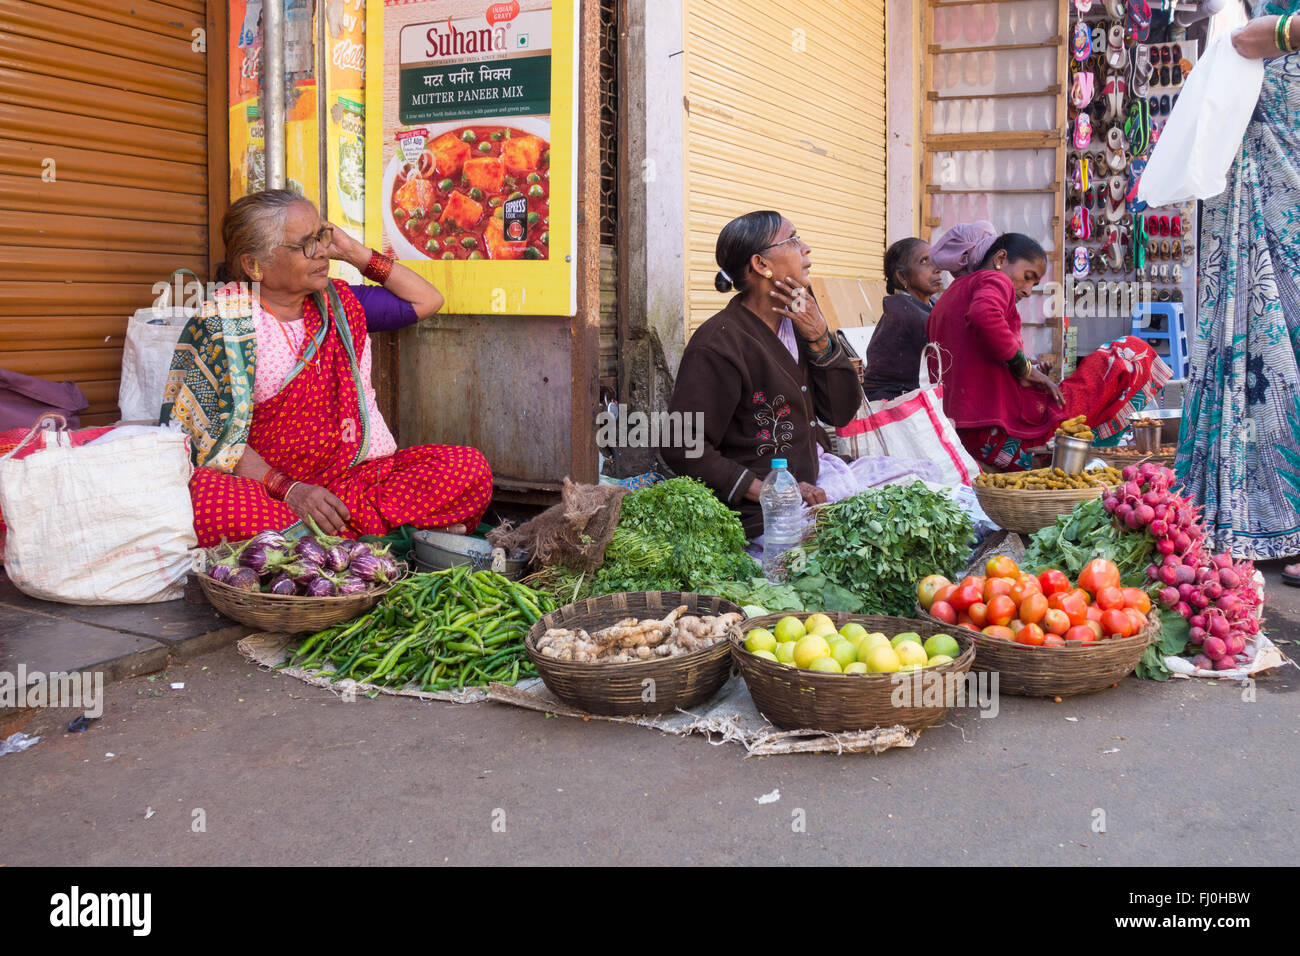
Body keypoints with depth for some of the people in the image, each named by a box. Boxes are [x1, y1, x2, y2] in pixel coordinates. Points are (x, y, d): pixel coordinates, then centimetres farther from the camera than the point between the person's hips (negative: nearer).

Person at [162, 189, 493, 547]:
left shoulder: (337, 301, 13)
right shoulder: (223, 322, -3)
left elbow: (427, 300, 23)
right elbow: (215, 435, -8)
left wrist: (354, 252, 12)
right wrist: (288, 490, -21)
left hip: (351, 475, 4)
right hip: (261, 485, -4)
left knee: (470, 467, -17)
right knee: (201, 497, -39)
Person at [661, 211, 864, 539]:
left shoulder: (796, 322, 11)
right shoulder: (718, 345, -14)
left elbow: (842, 413, 10)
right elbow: (682, 447, -18)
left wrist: (820, 338, -5)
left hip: (817, 481, 9)